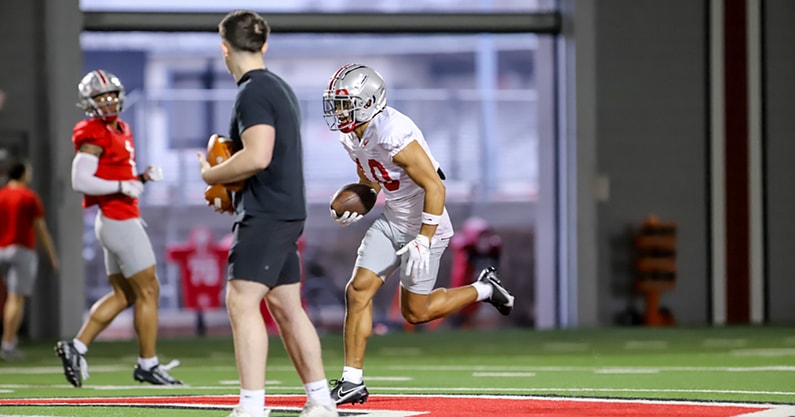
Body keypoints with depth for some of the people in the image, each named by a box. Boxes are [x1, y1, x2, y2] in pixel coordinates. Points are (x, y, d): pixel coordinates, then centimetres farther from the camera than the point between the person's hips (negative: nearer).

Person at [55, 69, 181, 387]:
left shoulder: (120, 130, 15)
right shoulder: (94, 136, -13)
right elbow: (81, 180, -19)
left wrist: (143, 176, 5)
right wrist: (123, 186, -20)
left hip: (122, 221, 10)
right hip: (119, 221, -10)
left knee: (123, 295, 13)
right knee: (148, 291, -4)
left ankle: (76, 347, 13)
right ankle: (147, 364, 3)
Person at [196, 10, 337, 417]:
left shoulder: (253, 92, -14)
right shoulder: (279, 87, 17)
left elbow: (257, 156, -24)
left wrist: (210, 174, -9)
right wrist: (231, 187, 19)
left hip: (265, 214, -10)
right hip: (286, 211, 10)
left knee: (242, 302, -13)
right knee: (285, 305, 13)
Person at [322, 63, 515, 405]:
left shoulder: (393, 135, -29)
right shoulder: (352, 137, 0)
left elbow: (435, 187, -27)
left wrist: (423, 241, -27)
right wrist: (354, 208, -3)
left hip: (424, 226, -8)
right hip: (391, 221, 8)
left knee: (416, 312, 1)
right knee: (358, 291, -4)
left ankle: (483, 289, 24)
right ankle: (352, 381, 1)